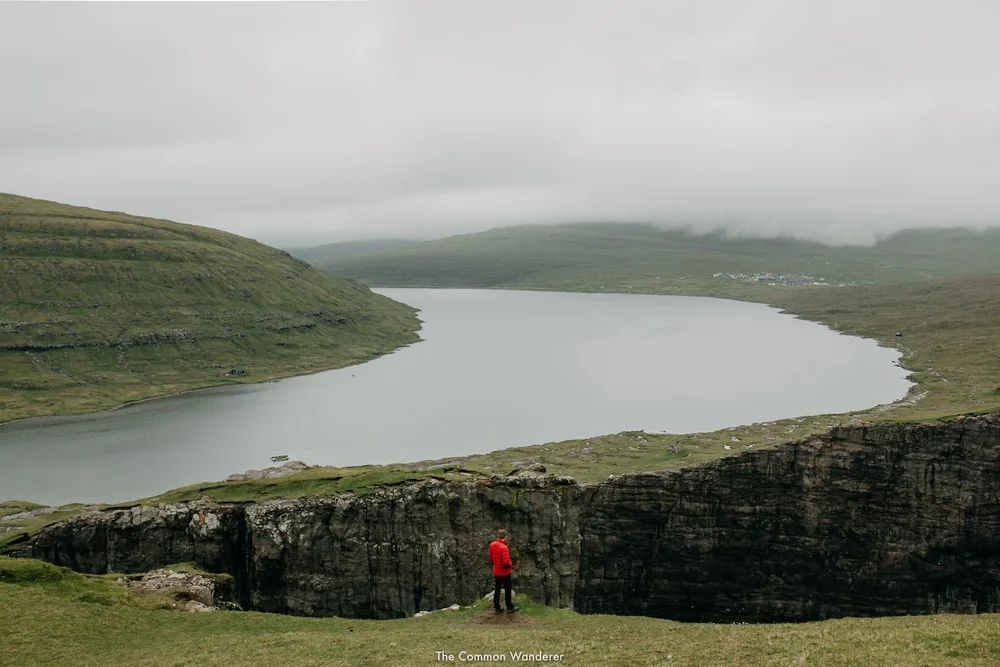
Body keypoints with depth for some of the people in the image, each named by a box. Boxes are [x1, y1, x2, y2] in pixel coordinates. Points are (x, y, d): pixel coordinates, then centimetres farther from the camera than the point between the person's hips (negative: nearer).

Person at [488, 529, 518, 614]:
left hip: (496, 572, 6)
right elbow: (506, 562, -30)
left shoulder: (492, 545, -6)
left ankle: (496, 608, 20)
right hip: (505, 572, -6)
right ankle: (509, 608, 22)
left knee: (497, 590, 15)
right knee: (507, 590, 10)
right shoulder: (504, 547, -27)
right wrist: (511, 565, -11)